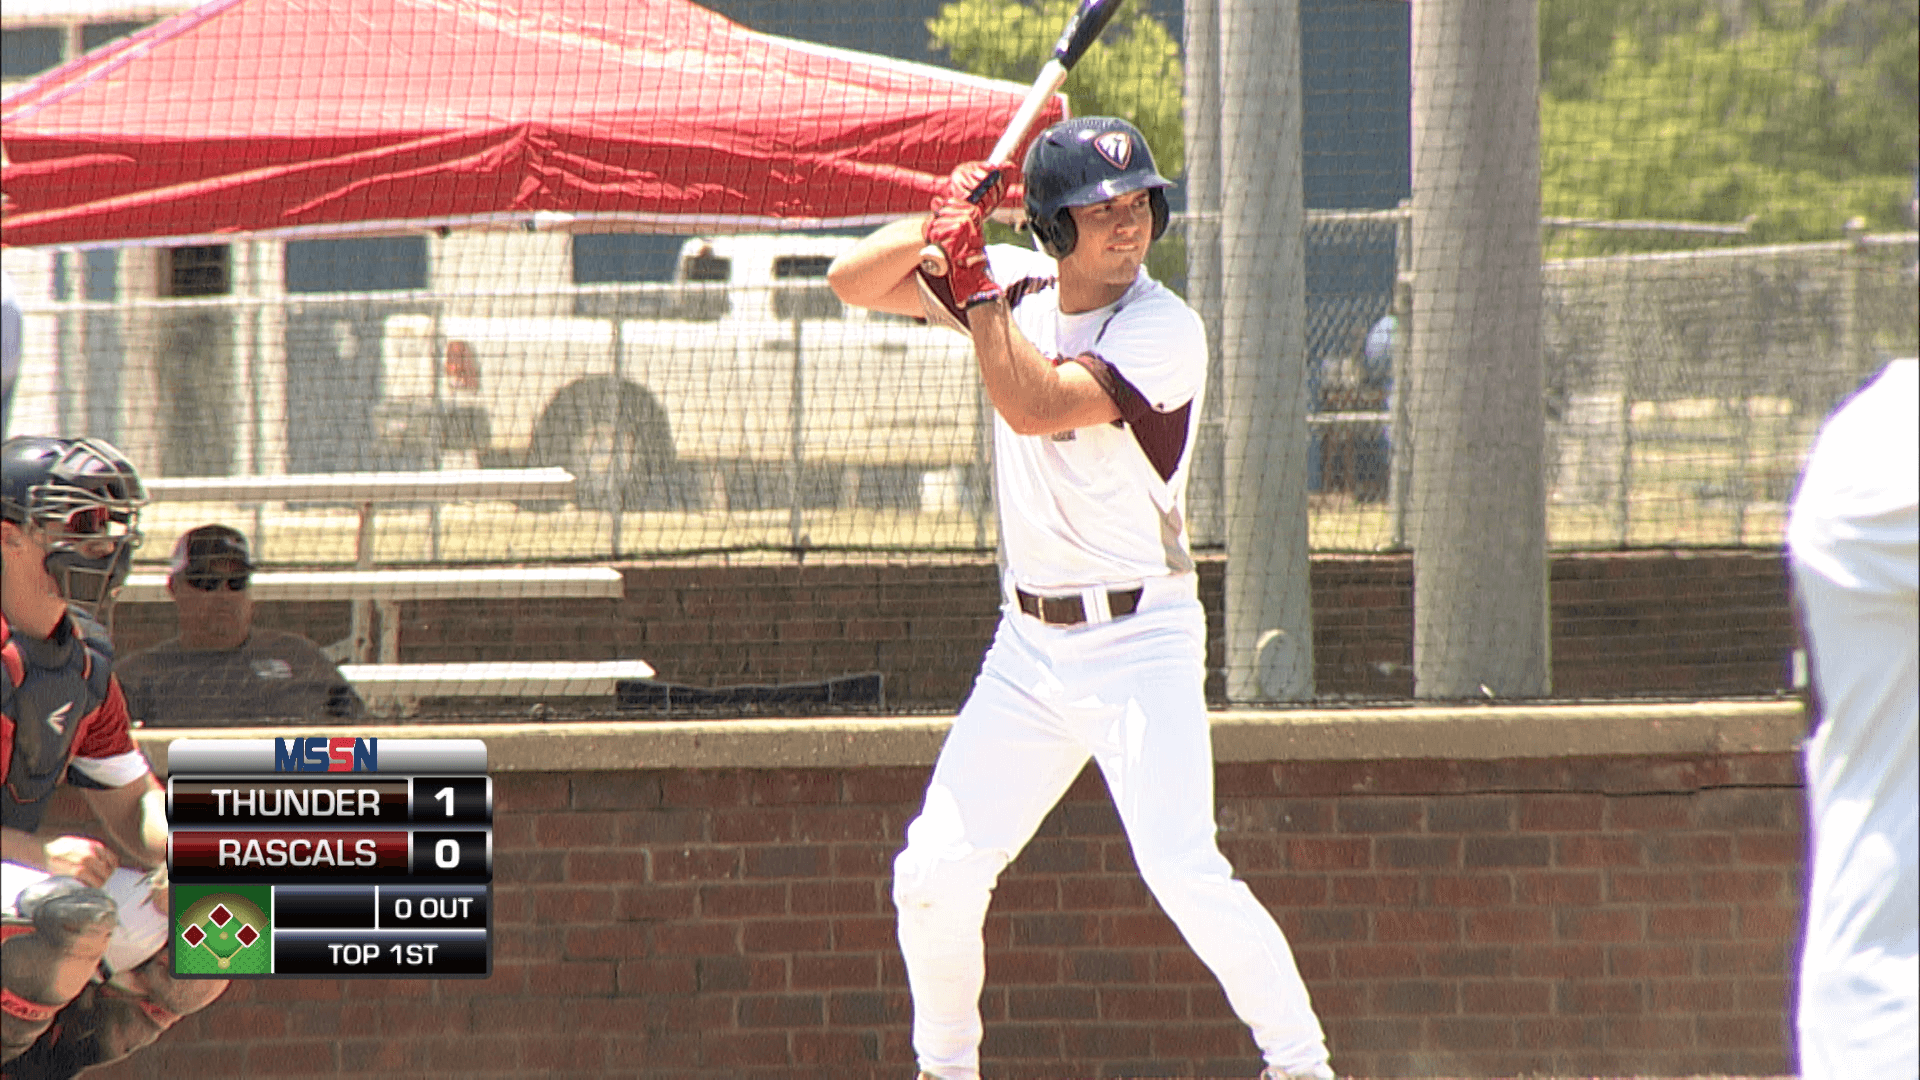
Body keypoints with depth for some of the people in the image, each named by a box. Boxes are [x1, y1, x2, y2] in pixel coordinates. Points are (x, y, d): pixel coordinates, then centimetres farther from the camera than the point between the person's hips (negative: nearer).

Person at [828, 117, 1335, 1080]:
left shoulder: (1165, 330, -16)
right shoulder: (1019, 285, 3)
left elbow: (1033, 406, -28)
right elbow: (854, 282, 5)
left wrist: (975, 283, -22)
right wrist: (943, 225, -13)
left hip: (1140, 645, -6)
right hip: (1030, 646, 6)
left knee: (1183, 872, -20)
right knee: (933, 875, 2)